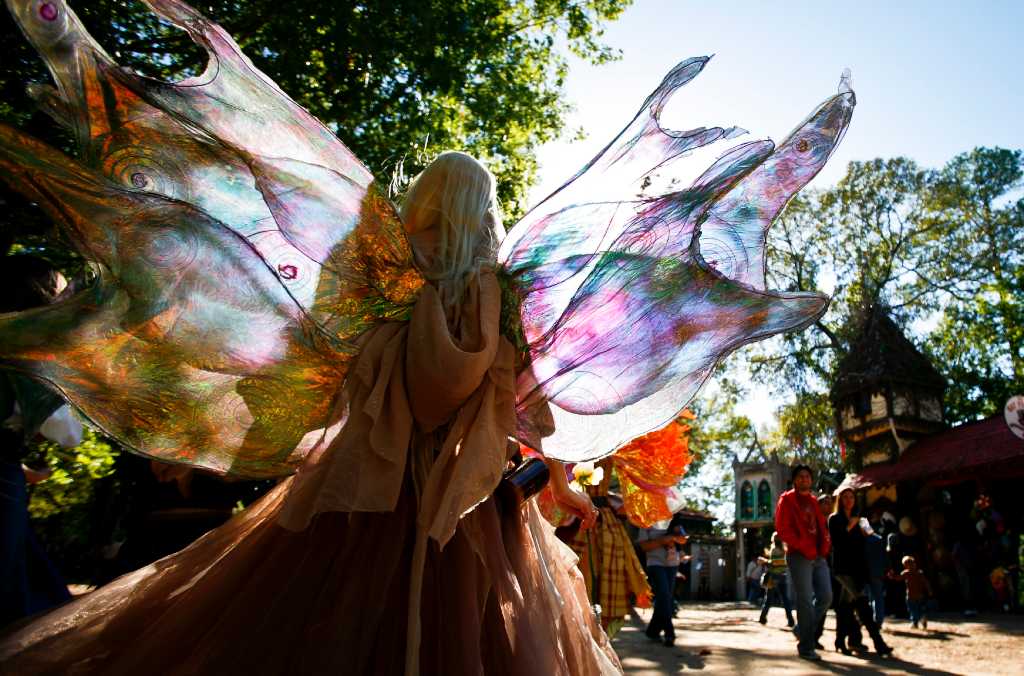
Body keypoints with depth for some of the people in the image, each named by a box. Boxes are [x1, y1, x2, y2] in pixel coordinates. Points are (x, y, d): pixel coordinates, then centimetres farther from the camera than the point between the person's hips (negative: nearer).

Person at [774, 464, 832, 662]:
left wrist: (825, 545, 5)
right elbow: (782, 529, -10)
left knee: (826, 596, 4)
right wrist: (803, 547, -14)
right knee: (805, 601, -4)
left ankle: (803, 629, 25)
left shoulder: (813, 501, 18)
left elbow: (822, 526, 23)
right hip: (799, 556, -7)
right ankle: (806, 647, 7)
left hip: (818, 556, 7)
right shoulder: (787, 500, -3)